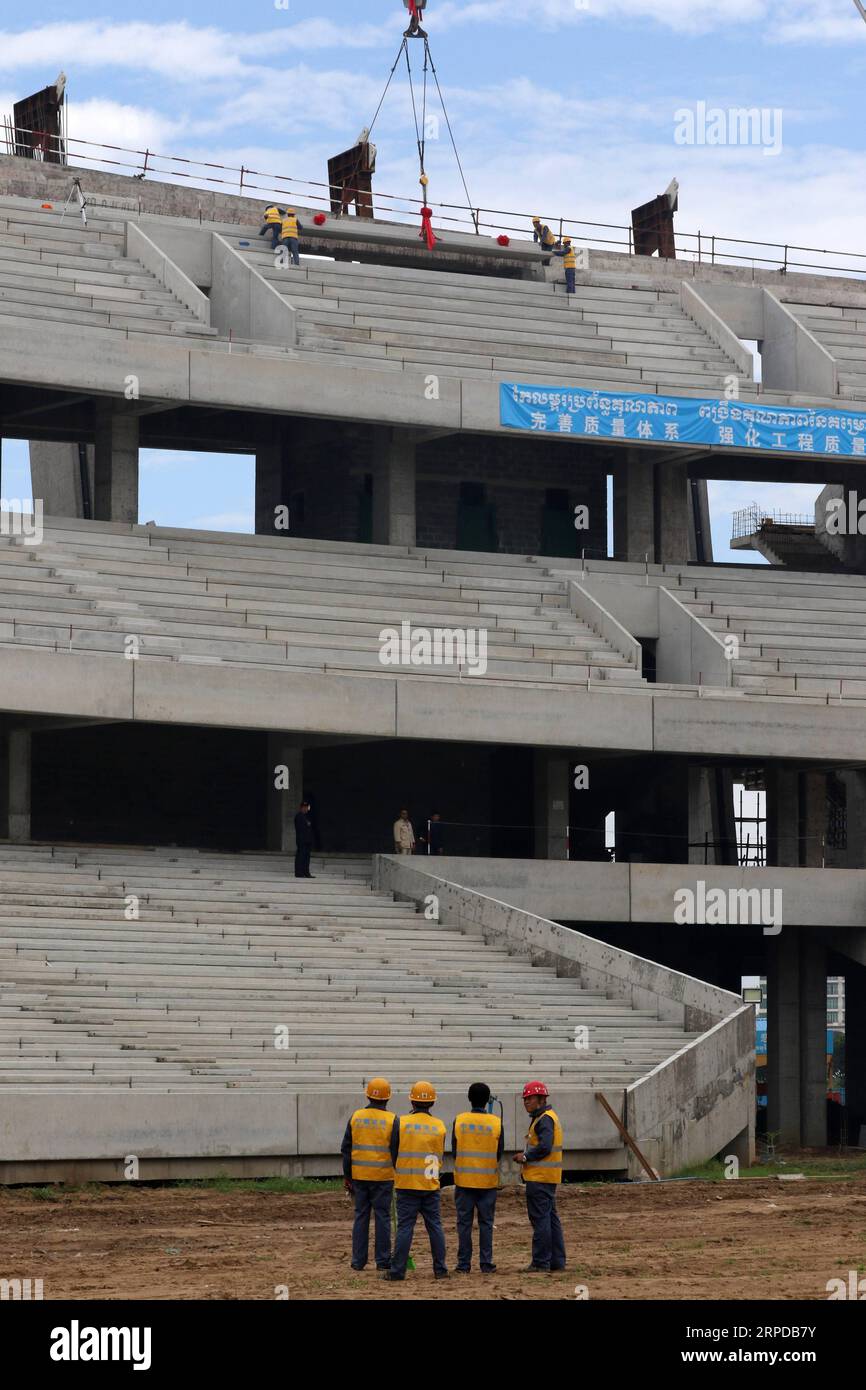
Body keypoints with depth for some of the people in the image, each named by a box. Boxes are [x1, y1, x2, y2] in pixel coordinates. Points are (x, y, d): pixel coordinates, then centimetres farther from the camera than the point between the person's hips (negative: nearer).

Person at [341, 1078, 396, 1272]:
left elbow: (346, 1148, 4)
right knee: (382, 1217, 3)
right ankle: (382, 1260, 4)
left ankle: (358, 1260, 8)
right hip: (383, 1176, -2)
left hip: (359, 1176, 3)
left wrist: (347, 1176, 11)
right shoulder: (391, 1120, -6)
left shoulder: (356, 1117, 2)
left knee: (360, 1217, 8)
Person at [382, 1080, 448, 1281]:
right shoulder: (439, 1126, 1)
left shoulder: (401, 1123, -8)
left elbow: (393, 1152, 1)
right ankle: (440, 1270, 10)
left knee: (405, 1227, -1)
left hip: (406, 1184, -2)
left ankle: (397, 1271, -1)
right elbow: (440, 1156, 10)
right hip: (431, 1185, 2)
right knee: (435, 1226, 9)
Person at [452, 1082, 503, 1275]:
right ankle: (486, 1264, 6)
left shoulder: (459, 1121, -6)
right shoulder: (496, 1122, -5)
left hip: (464, 1179, 0)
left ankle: (464, 1264, 5)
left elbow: (454, 1150, 1)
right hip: (488, 1180, 0)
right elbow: (499, 1153, 2)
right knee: (486, 1223, 7)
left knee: (464, 1223, 5)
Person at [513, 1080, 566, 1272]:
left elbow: (544, 1147, -25)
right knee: (551, 1218, 14)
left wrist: (525, 1157, -12)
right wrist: (526, 1157, 9)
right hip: (547, 1177, 11)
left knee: (540, 1219, -8)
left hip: (540, 1178, -11)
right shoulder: (547, 1117, 18)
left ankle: (541, 1262, -7)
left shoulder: (544, 1120, -15)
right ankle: (557, 1260, 19)